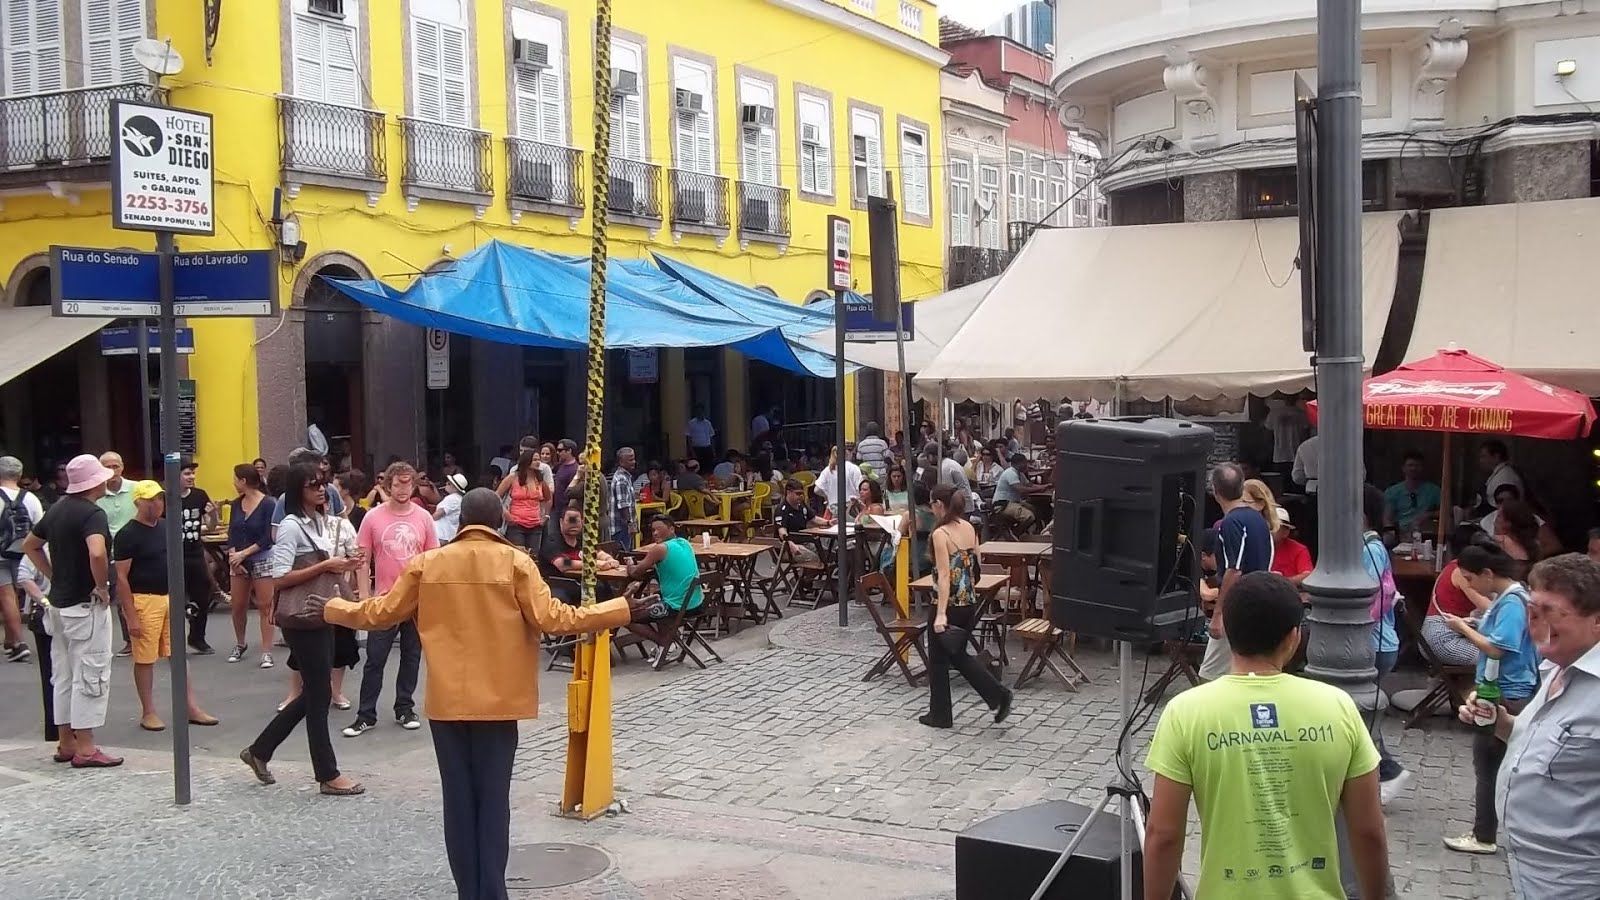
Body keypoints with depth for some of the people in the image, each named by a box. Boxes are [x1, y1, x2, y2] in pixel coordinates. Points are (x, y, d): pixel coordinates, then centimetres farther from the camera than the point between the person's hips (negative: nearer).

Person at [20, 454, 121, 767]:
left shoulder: (57, 509, 10)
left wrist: (54, 577, 18)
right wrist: (102, 587, -20)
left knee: (63, 676, 14)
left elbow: (29, 545, 22)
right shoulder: (92, 513, -17)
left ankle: (66, 743, 22)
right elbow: (97, 554, -35)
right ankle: (85, 749, -1)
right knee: (90, 676, -3)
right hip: (85, 605, -9)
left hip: (59, 603, 9)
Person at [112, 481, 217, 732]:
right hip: (144, 601, -6)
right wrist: (130, 616, -16)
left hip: (170, 598, 6)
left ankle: (191, 708, 13)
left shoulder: (166, 527, 8)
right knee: (145, 660, 3)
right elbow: (121, 577, -13)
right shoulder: (128, 535, -12)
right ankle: (148, 713, 14)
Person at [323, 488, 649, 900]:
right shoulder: (515, 563, -6)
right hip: (497, 701, -2)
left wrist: (333, 608, 28)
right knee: (493, 802, 3)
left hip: (446, 701, 2)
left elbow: (381, 614, 9)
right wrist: (623, 610, -7)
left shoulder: (427, 564, 2)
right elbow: (551, 619, -11)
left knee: (458, 801, 9)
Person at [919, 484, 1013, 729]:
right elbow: (976, 567, 11)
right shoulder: (970, 528, 4)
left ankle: (940, 715, 19)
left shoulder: (940, 533, -17)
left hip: (949, 605, -7)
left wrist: (941, 614, -25)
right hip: (969, 604, 7)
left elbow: (944, 575, -23)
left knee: (938, 659, 10)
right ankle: (999, 694, 9)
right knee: (958, 654, 21)